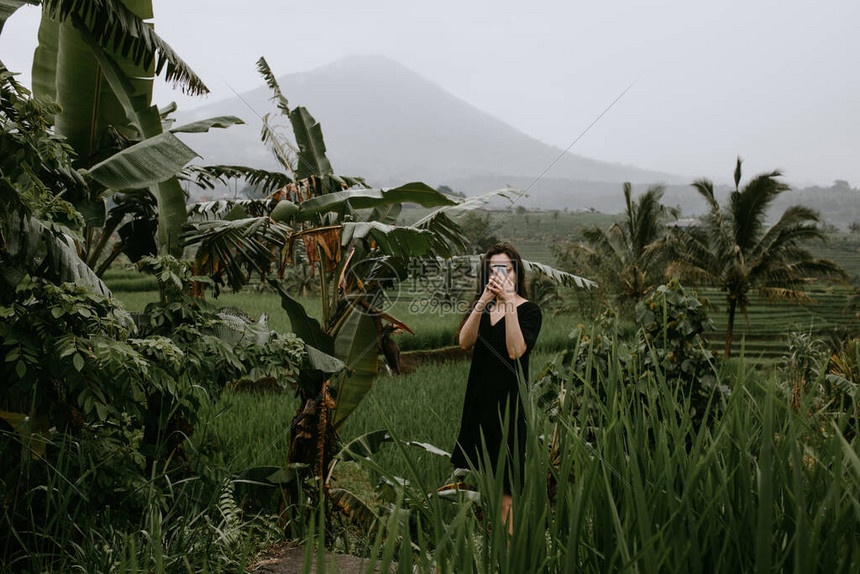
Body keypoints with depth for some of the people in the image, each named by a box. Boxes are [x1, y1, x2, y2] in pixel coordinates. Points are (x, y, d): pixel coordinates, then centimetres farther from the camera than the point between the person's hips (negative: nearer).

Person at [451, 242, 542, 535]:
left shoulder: (529, 310, -4)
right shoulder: (483, 306, 11)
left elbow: (516, 350, -20)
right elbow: (464, 341, -7)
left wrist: (509, 304, -22)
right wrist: (483, 302, -18)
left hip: (509, 399, -5)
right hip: (479, 396, 6)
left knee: (506, 479, -4)